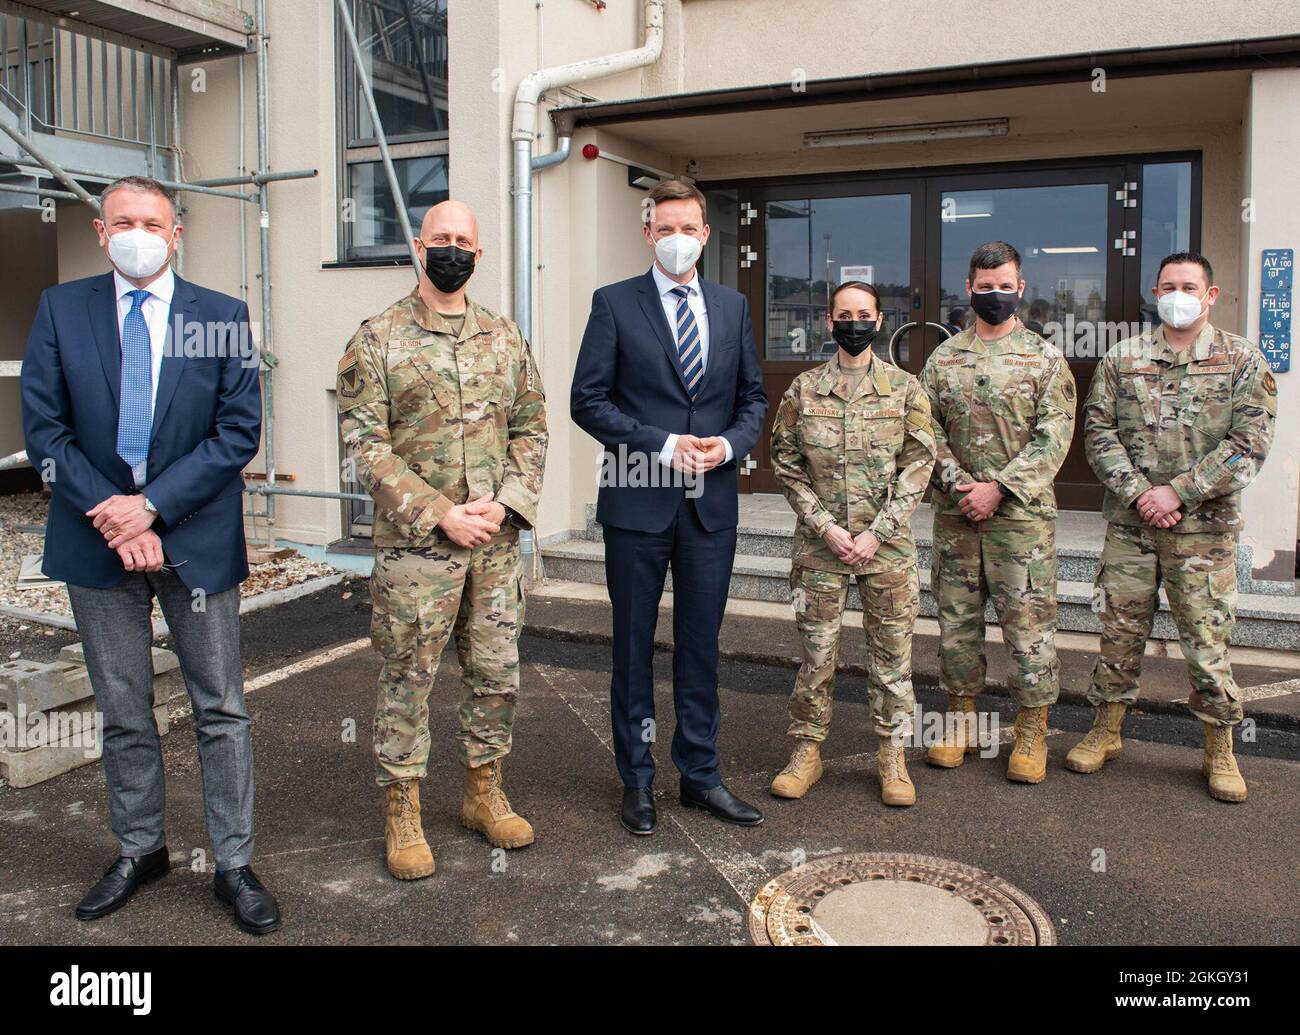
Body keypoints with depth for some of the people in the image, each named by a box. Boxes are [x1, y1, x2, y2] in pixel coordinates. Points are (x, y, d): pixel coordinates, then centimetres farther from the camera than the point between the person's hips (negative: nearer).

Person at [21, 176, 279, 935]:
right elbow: (44, 428, 0)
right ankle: (140, 850, 31)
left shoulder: (224, 317, -1)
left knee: (222, 710, 5)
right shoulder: (61, 310, 3)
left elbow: (240, 430, -6)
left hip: (196, 538, -1)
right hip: (97, 538, 2)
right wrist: (109, 513, -12)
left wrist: (152, 506, -14)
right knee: (123, 712, 13)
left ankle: (236, 865, 17)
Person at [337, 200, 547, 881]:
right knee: (407, 678, 5)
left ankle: (484, 792, 30)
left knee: (497, 673, 12)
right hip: (414, 543, -4)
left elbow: (531, 426, 11)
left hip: (496, 540, 4)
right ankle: (402, 812, 20)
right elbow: (364, 442, -9)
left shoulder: (504, 337, 11)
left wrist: (506, 502, -6)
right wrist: (440, 515, -16)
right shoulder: (378, 338, -3)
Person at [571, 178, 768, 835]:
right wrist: (662, 445, -14)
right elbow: (587, 399, -5)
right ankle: (637, 780, 22)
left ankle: (700, 774, 24)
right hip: (637, 502, -3)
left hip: (712, 501, 3)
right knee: (634, 644, 7)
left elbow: (753, 397, 14)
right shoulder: (615, 303, -1)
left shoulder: (732, 306, 11)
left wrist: (728, 444, -6)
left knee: (701, 644, 11)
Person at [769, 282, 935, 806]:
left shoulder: (905, 388, 2)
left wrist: (875, 533, -10)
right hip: (819, 544, 0)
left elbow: (917, 467, -1)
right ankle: (807, 751, 20)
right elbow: (787, 464, 2)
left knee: (891, 651, 7)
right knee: (816, 650, 6)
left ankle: (892, 755, 21)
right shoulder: (803, 389, 3)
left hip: (886, 543, 0)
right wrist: (826, 527, -9)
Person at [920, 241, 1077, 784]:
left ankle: (1032, 730, 14)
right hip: (955, 514, 3)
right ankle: (961, 719, 24)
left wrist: (999, 487, -14)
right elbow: (928, 431, 5)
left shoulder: (1045, 357, 2)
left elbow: (1053, 436, -6)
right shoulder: (943, 358, 9)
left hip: (1021, 514, -2)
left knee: (1029, 621, 1)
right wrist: (956, 482, -10)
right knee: (956, 617, 9)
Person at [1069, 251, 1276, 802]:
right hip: (1129, 523, 2)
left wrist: (1178, 492, -13)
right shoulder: (1122, 359, 7)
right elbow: (1099, 432, 2)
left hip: (1204, 527, -2)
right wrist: (1137, 493, -11)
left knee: (1206, 638, 3)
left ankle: (1220, 750, 19)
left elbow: (1250, 442, -5)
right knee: (1119, 630, 8)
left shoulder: (1242, 361, 2)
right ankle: (1106, 730, 25)